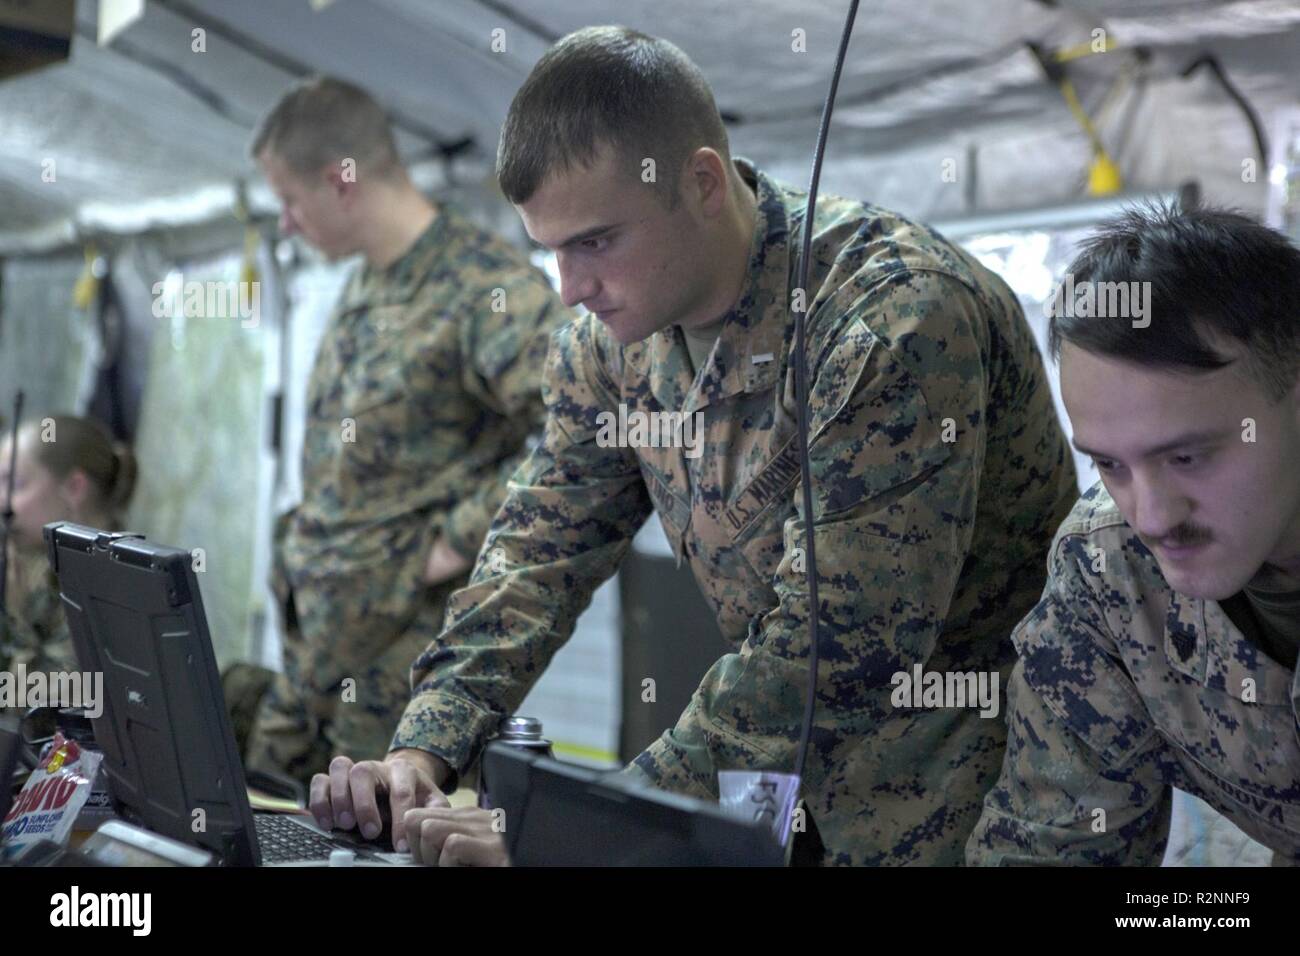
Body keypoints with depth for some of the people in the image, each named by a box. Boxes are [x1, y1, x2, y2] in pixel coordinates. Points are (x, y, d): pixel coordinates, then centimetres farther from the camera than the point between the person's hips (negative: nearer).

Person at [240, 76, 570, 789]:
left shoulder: (485, 288, -18)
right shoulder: (366, 283, 12)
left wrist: (464, 540, -23)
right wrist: (308, 535, 14)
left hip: (406, 644, -9)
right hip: (318, 637, 9)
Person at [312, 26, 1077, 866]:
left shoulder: (895, 319, -24)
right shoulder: (617, 334, -1)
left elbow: (840, 649, -28)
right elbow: (542, 545, 5)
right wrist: (423, 750, -9)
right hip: (794, 776, 6)